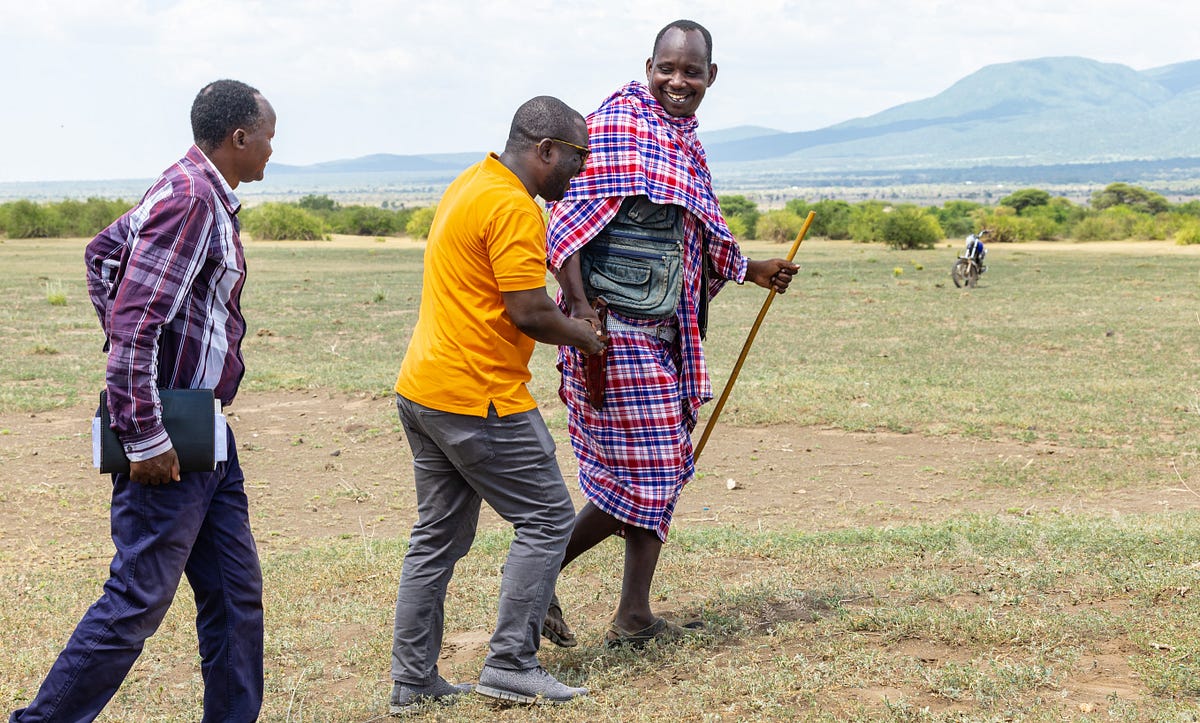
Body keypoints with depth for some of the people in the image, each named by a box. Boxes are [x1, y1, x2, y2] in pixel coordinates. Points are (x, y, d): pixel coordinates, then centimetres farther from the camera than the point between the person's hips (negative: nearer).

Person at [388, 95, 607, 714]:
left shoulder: (470, 186, 16)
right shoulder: (513, 207, -16)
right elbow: (528, 311, -21)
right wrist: (583, 336, -2)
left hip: (421, 392, 10)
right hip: (478, 400, -10)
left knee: (438, 537, 14)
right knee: (546, 520, 1)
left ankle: (413, 681, 17)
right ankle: (510, 666, 3)